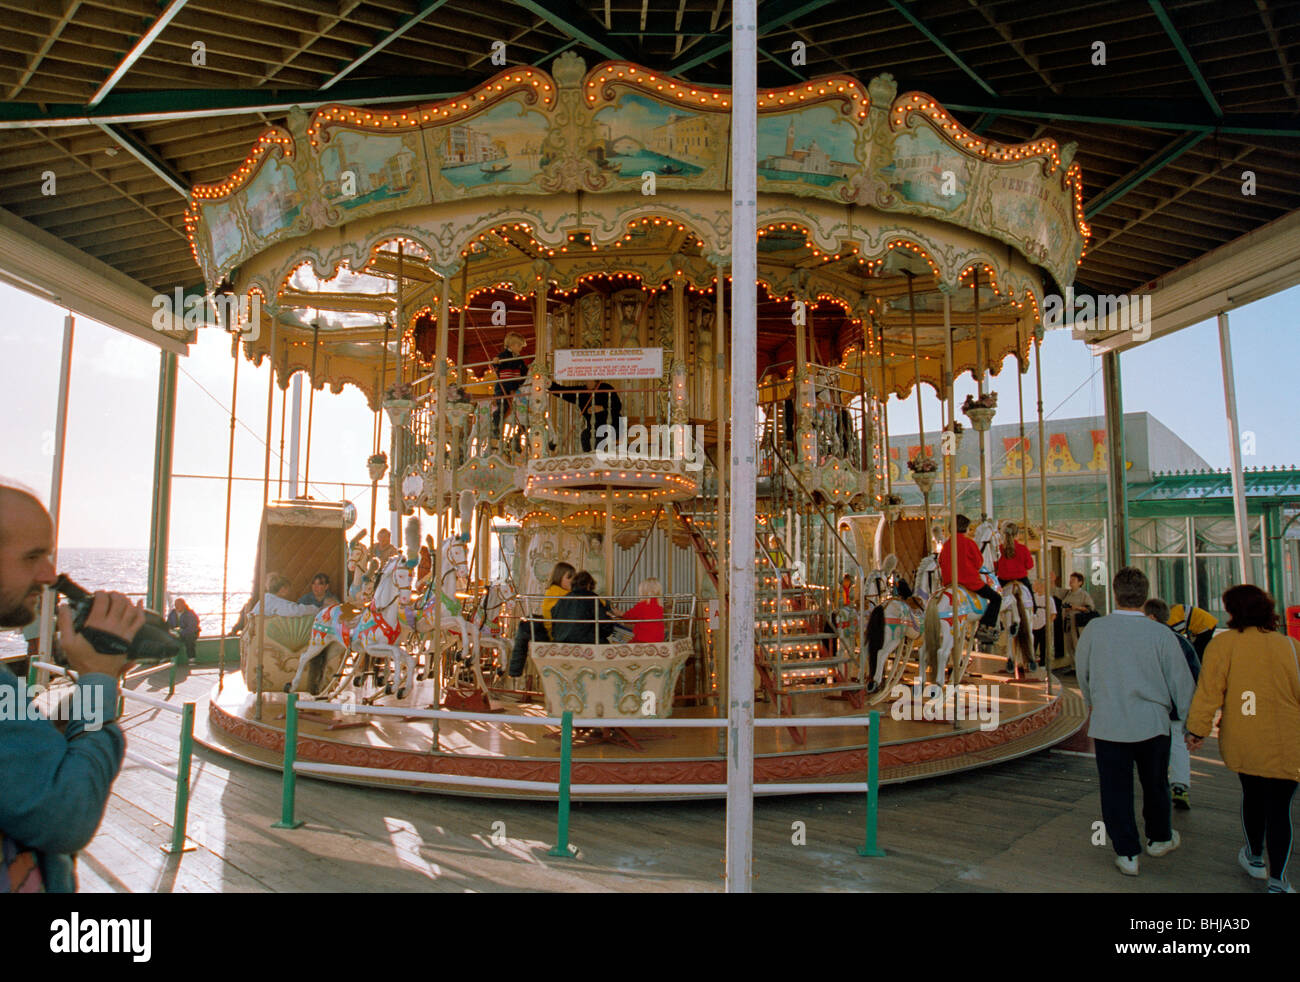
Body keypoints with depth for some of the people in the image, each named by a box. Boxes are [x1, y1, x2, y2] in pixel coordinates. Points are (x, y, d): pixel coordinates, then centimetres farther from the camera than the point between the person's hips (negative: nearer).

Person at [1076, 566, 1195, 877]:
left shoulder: (1094, 629, -9)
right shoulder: (1161, 635, -12)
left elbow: (1082, 673, 6)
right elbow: (1182, 684, -3)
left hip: (1108, 723, -1)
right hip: (1152, 723, 1)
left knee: (1115, 790, 10)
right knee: (1155, 784, 21)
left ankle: (1127, 853, 16)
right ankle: (1159, 838, 41)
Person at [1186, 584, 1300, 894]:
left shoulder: (1224, 643, -7)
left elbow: (1209, 690, -10)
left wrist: (1197, 729, -3)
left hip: (1242, 741, 0)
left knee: (1252, 795, 21)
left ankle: (1255, 858, 38)